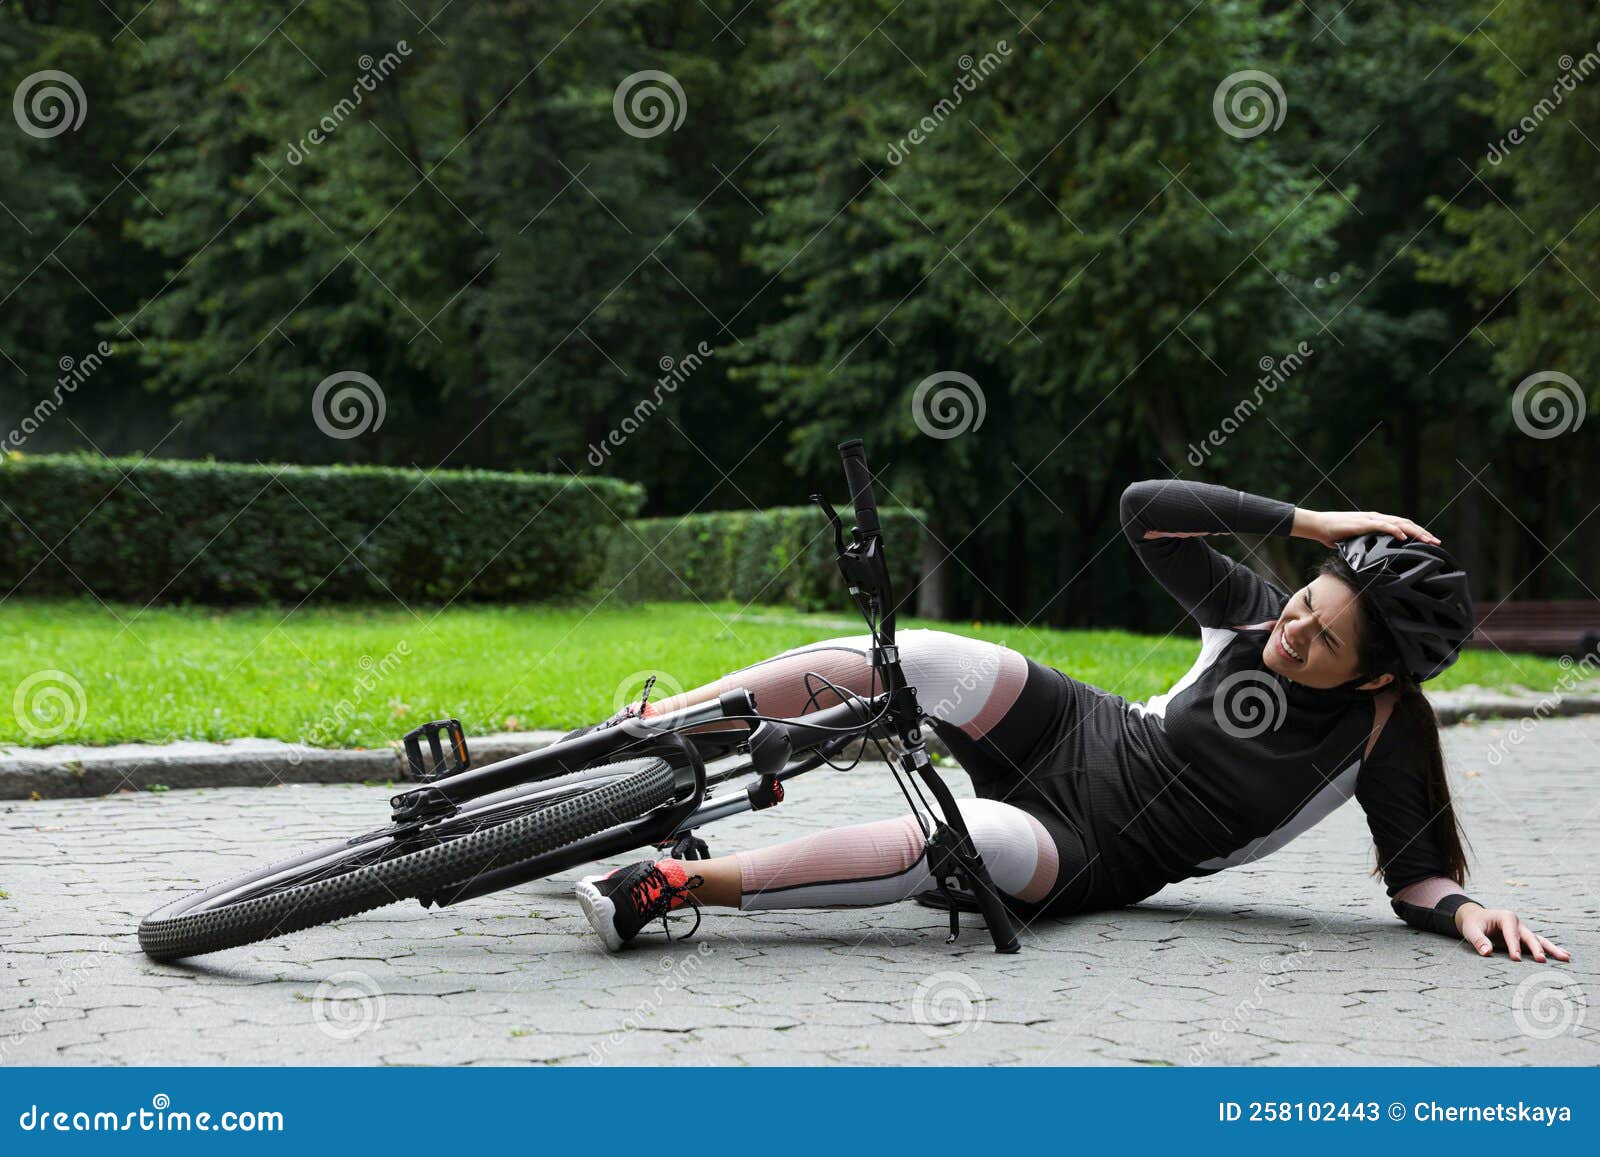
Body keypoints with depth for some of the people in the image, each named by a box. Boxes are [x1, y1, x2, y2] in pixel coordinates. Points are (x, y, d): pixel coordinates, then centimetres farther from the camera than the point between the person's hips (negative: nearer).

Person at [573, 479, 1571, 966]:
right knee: (917, 659, -26)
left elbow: (1416, 874, -5)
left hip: (1097, 859, -4)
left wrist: (1464, 909, -27)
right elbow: (1145, 507, -10)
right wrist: (1310, 523, -11)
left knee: (986, 838, -40)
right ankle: (650, 730, -21)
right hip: (1078, 735, 4)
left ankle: (681, 885, -43)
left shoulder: (1378, 737, -10)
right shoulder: (1258, 616, -3)